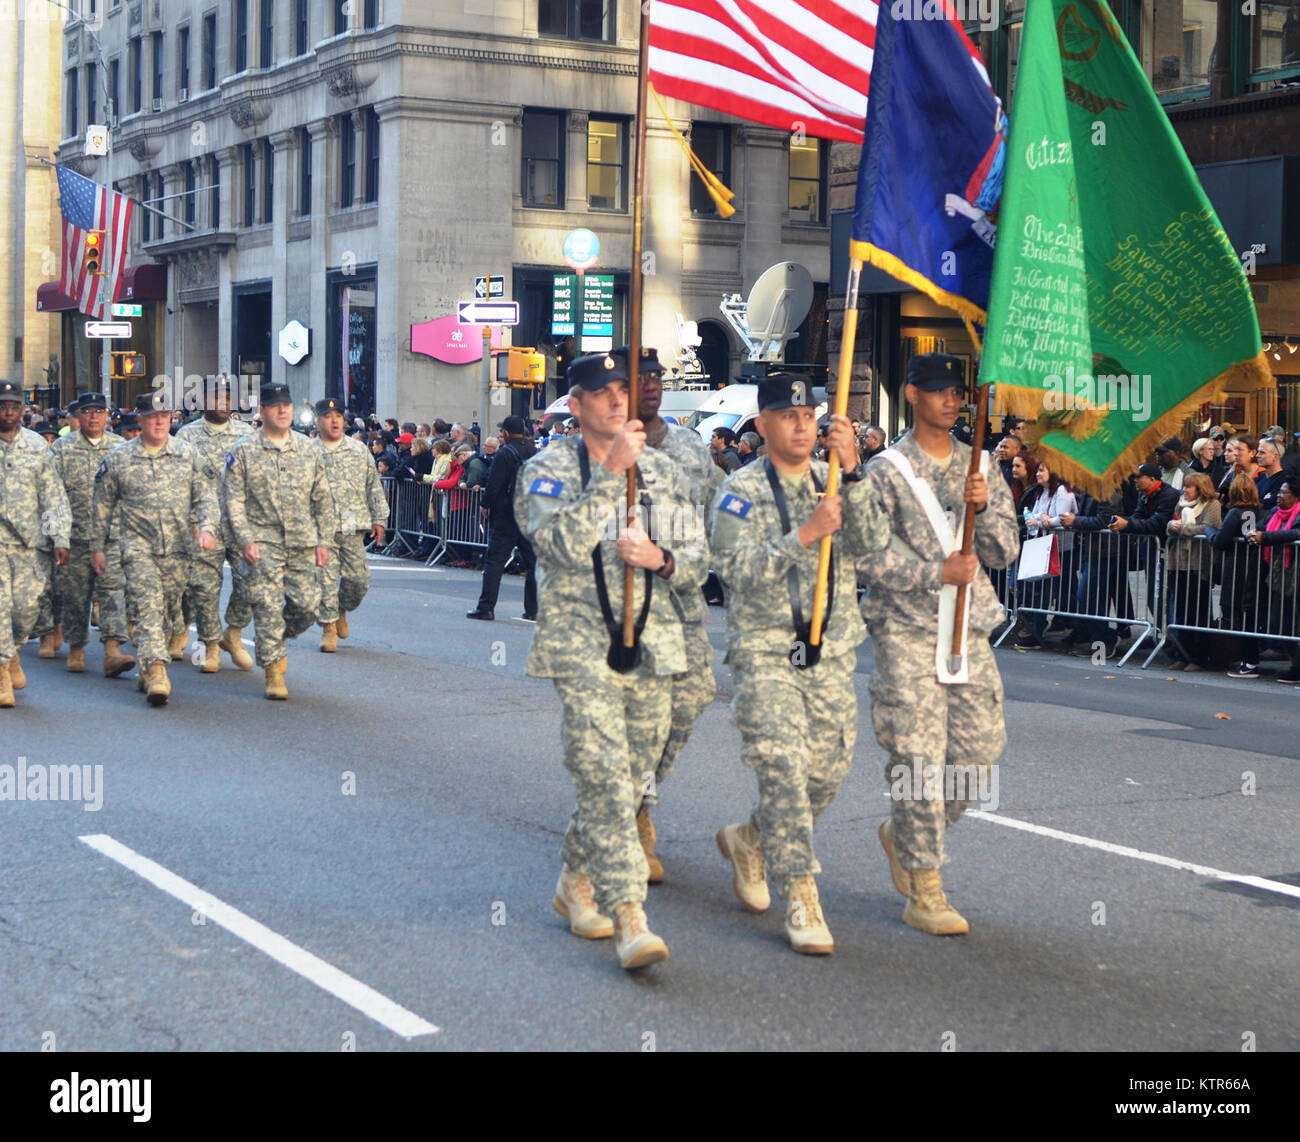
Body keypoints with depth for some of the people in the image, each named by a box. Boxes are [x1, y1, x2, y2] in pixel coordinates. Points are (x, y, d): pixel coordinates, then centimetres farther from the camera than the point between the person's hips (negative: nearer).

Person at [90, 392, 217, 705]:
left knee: (169, 610, 7)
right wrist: (97, 547, 10)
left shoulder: (188, 453, 7)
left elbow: (205, 495, 7)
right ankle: (156, 671, -27)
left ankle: (147, 670, 23)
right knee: (148, 604, -18)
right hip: (137, 546, -3)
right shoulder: (118, 459, 3)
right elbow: (102, 506, 10)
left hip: (177, 548, 3)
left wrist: (207, 527, -10)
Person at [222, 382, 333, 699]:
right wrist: (246, 540, -11)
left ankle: (276, 643, 28)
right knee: (268, 607, -7)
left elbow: (323, 499, 13)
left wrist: (323, 541, 7)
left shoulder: (309, 450, 10)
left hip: (303, 542, 3)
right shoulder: (243, 452, 1)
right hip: (264, 542, -3)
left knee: (307, 604, 0)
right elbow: (234, 501, -1)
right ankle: (273, 670, 2)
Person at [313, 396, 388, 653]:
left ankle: (342, 610, 28)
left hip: (354, 528, 2)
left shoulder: (359, 450, 11)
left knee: (358, 578, 1)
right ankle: (329, 627, 5)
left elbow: (374, 485, 14)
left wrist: (379, 518, 9)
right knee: (326, 578, -6)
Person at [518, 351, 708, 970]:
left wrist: (662, 558, -10)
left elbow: (698, 557, 12)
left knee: (631, 774, 13)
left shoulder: (662, 471, 11)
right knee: (605, 774, -14)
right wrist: (610, 472, -24)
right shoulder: (547, 471, -2)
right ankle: (628, 916, -16)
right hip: (581, 643, -5)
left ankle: (576, 881, 33)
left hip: (653, 642, 5)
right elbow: (565, 546, -20)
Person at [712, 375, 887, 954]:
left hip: (832, 652, 5)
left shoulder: (834, 482, 8)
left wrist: (850, 471, -20)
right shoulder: (742, 490, -3)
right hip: (764, 650, -4)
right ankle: (801, 895, -7)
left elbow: (872, 542, -8)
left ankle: (748, 840, 33)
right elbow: (736, 570, -15)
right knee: (782, 765, -14)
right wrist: (803, 536, -25)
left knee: (829, 769, 8)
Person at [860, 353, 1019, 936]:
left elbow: (1005, 551, 8)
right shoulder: (887, 471, -2)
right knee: (919, 759, -6)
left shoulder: (980, 468, 12)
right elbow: (867, 556, -10)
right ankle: (923, 889, 2)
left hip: (969, 630, 5)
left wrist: (983, 507, -10)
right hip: (908, 633, -5)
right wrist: (938, 571, -15)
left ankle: (902, 834, 28)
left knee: (979, 749, 5)